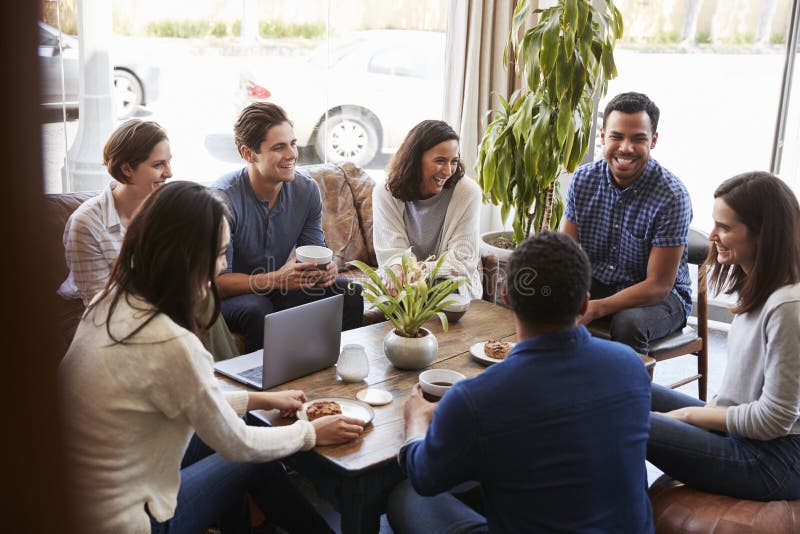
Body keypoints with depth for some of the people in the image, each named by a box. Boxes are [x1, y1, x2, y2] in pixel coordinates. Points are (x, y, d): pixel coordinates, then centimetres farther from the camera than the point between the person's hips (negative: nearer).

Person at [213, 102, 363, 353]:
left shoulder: (307, 190, -5)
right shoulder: (224, 199, -23)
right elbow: (216, 281, -23)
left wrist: (325, 270, -23)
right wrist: (276, 279, -37)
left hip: (278, 286, 5)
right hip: (232, 294, -5)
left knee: (352, 294, -11)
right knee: (259, 311, -36)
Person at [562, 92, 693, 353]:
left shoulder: (671, 196, -21)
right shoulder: (583, 179, -6)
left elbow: (658, 286, -21)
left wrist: (595, 308, -34)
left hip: (660, 296, -4)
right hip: (596, 283, 4)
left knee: (628, 323, -35)